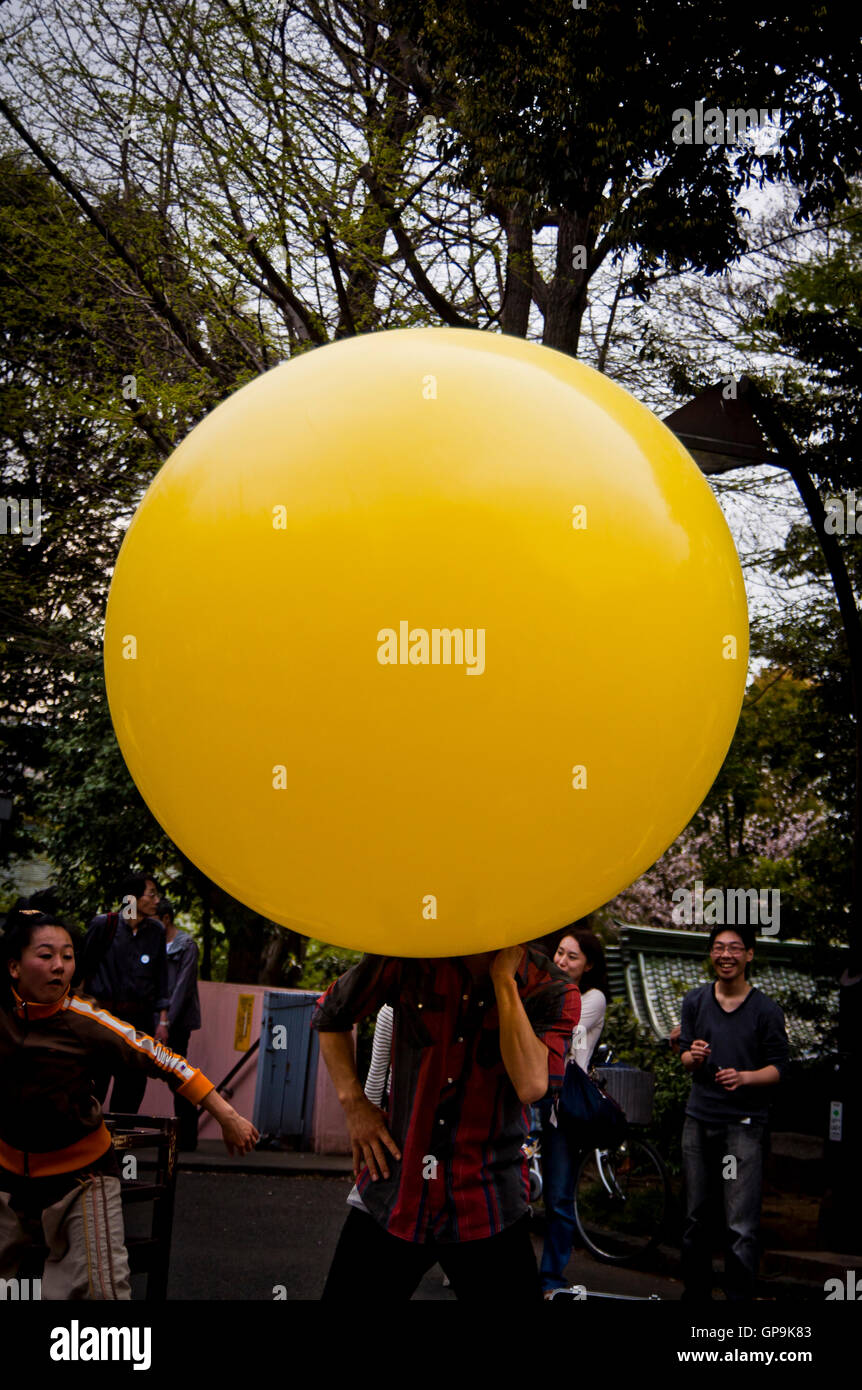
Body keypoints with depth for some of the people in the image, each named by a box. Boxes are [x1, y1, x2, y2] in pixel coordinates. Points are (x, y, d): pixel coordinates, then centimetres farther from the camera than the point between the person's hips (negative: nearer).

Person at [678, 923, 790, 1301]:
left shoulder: (766, 1009, -3)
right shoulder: (695, 1001, 7)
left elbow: (779, 1068, -2)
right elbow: (684, 1055, 11)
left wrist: (743, 1077, -20)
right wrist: (693, 1057, -12)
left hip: (744, 1123, -4)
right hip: (699, 1118, 4)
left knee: (741, 1227, -8)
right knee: (695, 1217, 12)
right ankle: (695, 1293, 25)